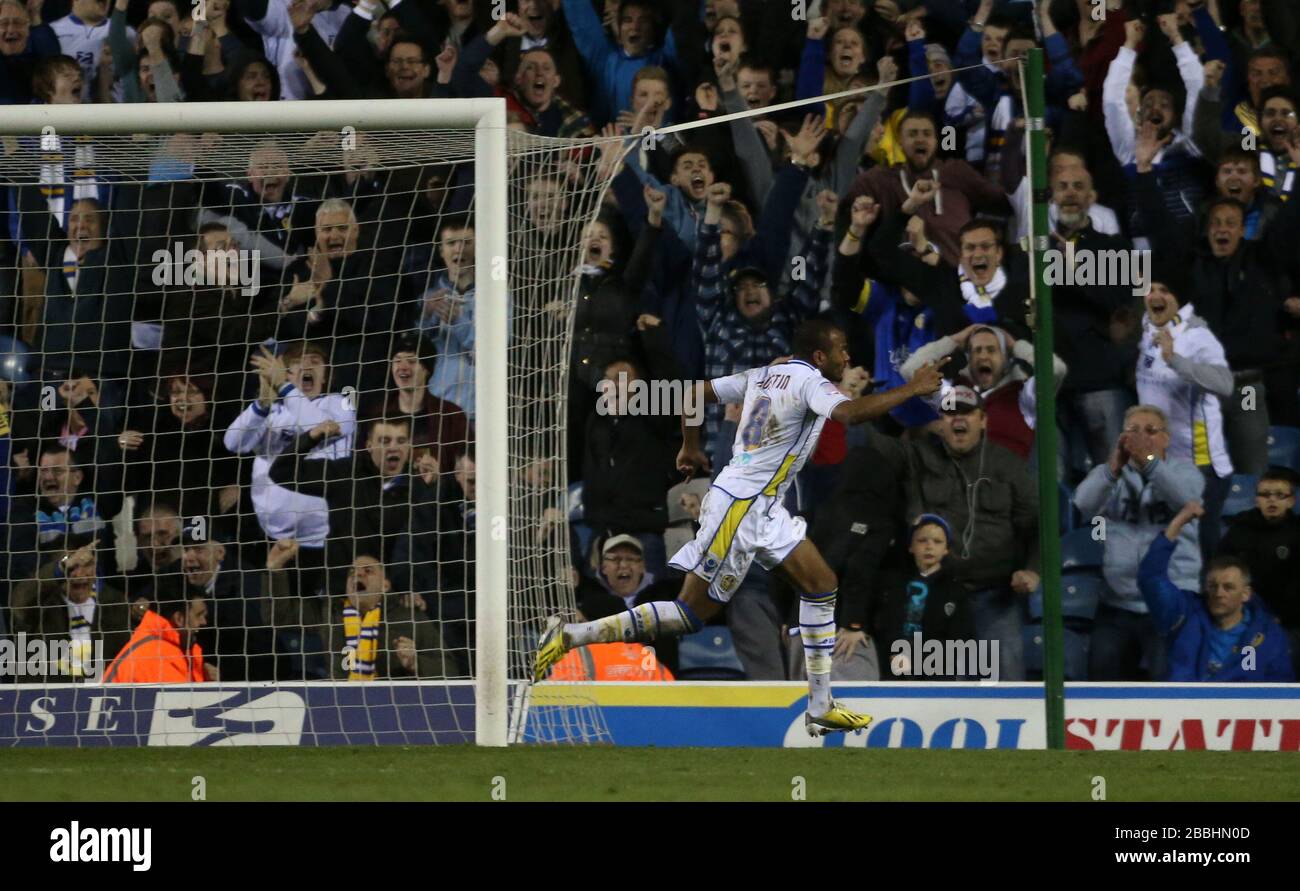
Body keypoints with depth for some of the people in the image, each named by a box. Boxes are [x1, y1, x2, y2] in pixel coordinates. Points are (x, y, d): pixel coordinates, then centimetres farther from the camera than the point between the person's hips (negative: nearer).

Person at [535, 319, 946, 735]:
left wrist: (690, 448, 28)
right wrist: (910, 390, -20)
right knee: (693, 612, -8)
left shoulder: (762, 376, 13)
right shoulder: (810, 382, -11)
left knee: (821, 584, 9)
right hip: (739, 508, -10)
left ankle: (821, 708, 10)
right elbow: (850, 412, -30)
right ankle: (570, 636, -8)